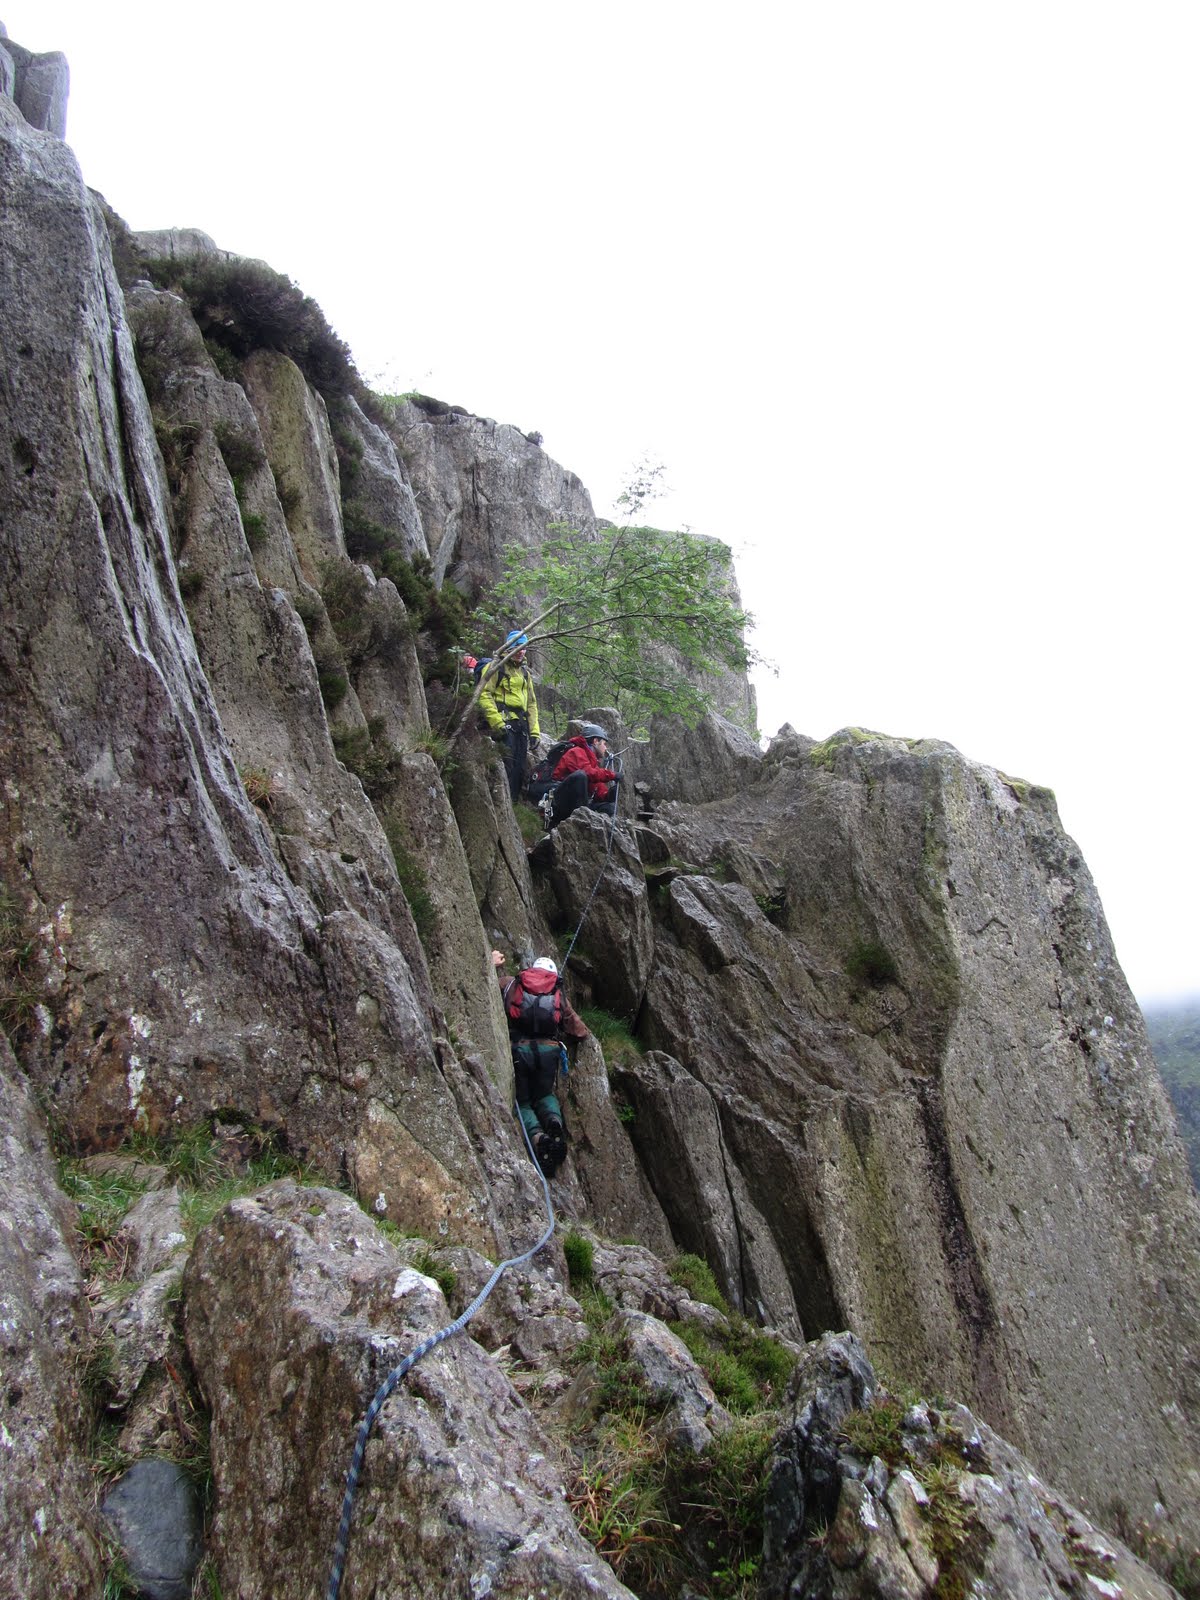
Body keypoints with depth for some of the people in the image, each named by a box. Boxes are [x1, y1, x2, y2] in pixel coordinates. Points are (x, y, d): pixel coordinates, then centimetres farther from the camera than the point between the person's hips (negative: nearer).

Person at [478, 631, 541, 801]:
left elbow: (531, 703, 24)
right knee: (507, 766, -16)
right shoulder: (496, 667, -2)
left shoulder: (525, 672, 22)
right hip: (504, 723, -7)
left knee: (520, 768, 6)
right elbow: (484, 695, -11)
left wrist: (534, 731, 16)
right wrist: (497, 723, -18)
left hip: (521, 725, 8)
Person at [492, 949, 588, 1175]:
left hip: (519, 1048, -1)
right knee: (545, 1095, 24)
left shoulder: (510, 984, 16)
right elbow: (581, 1032, 22)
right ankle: (555, 1121, -10)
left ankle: (537, 1135, -18)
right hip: (548, 1049, 1)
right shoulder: (558, 994, 20)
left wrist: (494, 966, 35)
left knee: (522, 1100, 13)